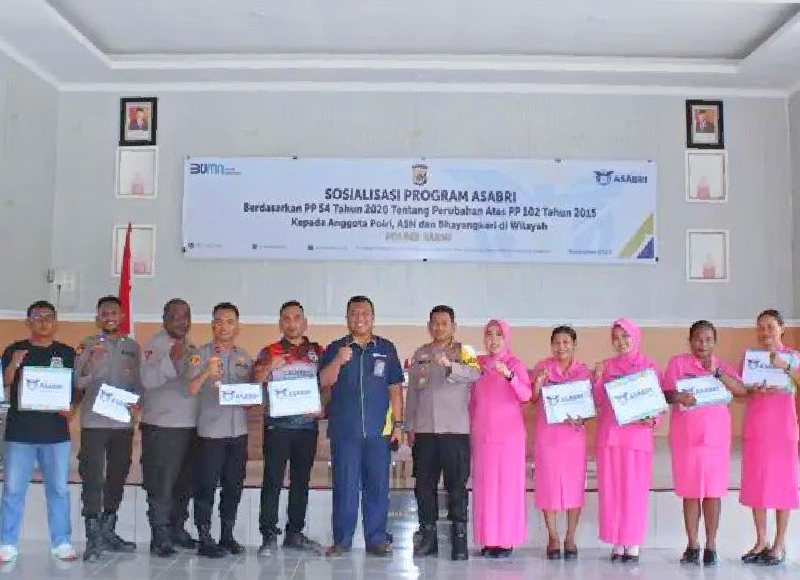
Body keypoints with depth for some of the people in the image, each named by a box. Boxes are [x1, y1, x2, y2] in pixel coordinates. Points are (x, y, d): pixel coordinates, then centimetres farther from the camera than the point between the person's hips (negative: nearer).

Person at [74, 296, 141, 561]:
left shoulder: (132, 346, 11)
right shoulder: (88, 344, 2)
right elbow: (79, 382, -7)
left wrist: (135, 402, -6)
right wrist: (91, 360, -22)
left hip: (123, 422, 4)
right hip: (94, 421, -4)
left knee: (117, 477, 10)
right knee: (92, 478, -6)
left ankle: (108, 532, 23)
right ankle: (93, 538, -2)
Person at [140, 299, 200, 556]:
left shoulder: (192, 347, 15)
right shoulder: (154, 345, -6)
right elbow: (148, 379, -20)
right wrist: (172, 358, -29)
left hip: (190, 425, 7)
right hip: (161, 426, -7)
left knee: (185, 484, 13)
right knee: (161, 484, -4)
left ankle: (177, 529, 26)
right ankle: (160, 536, 4)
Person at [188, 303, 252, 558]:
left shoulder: (244, 357, 12)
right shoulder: (202, 354, -3)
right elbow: (191, 389, -11)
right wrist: (206, 373, -28)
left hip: (238, 430, 5)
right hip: (211, 430, -5)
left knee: (234, 486, 10)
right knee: (206, 485, -2)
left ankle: (227, 536, 22)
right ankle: (204, 539, 7)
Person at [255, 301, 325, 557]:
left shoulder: (317, 352, 11)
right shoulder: (269, 352, 5)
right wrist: (268, 368, -22)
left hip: (307, 424, 3)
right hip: (277, 424, -3)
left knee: (301, 480, 8)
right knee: (272, 480, -5)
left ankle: (294, 533, 18)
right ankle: (269, 535, -1)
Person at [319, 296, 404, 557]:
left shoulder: (386, 349, 10)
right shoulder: (335, 349, 7)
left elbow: (395, 388, 10)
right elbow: (325, 382, -4)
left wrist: (398, 423, 5)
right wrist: (339, 361, -21)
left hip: (378, 430, 1)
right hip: (344, 430, -1)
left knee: (378, 486, 4)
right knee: (345, 486, 2)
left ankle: (376, 539, 13)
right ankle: (341, 540, 11)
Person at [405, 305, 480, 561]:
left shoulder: (463, 351, 2)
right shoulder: (420, 354, 14)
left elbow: (474, 374, -18)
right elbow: (412, 391, 16)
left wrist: (449, 365, -35)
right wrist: (409, 426, 12)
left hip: (455, 429, -4)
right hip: (423, 430, 4)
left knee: (457, 485, -3)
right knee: (424, 485, 6)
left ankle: (459, 539, 4)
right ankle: (428, 537, 15)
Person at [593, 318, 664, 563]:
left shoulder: (649, 366, 4)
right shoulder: (606, 366, 10)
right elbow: (598, 402, 8)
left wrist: (653, 420, -15)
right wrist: (597, 378, -6)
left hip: (637, 434, -2)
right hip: (609, 434, 3)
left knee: (635, 489, 0)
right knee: (610, 488, 4)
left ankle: (633, 544, 10)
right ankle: (617, 542, 14)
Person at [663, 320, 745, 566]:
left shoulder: (723, 366, 8)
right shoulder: (678, 363, 3)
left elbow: (741, 391, -7)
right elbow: (666, 394, -4)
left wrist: (715, 372, -16)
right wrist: (678, 397, -26)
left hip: (716, 437, 1)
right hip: (685, 436, -1)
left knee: (713, 491, 3)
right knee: (690, 492, 5)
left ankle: (711, 545, 13)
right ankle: (692, 545, 14)